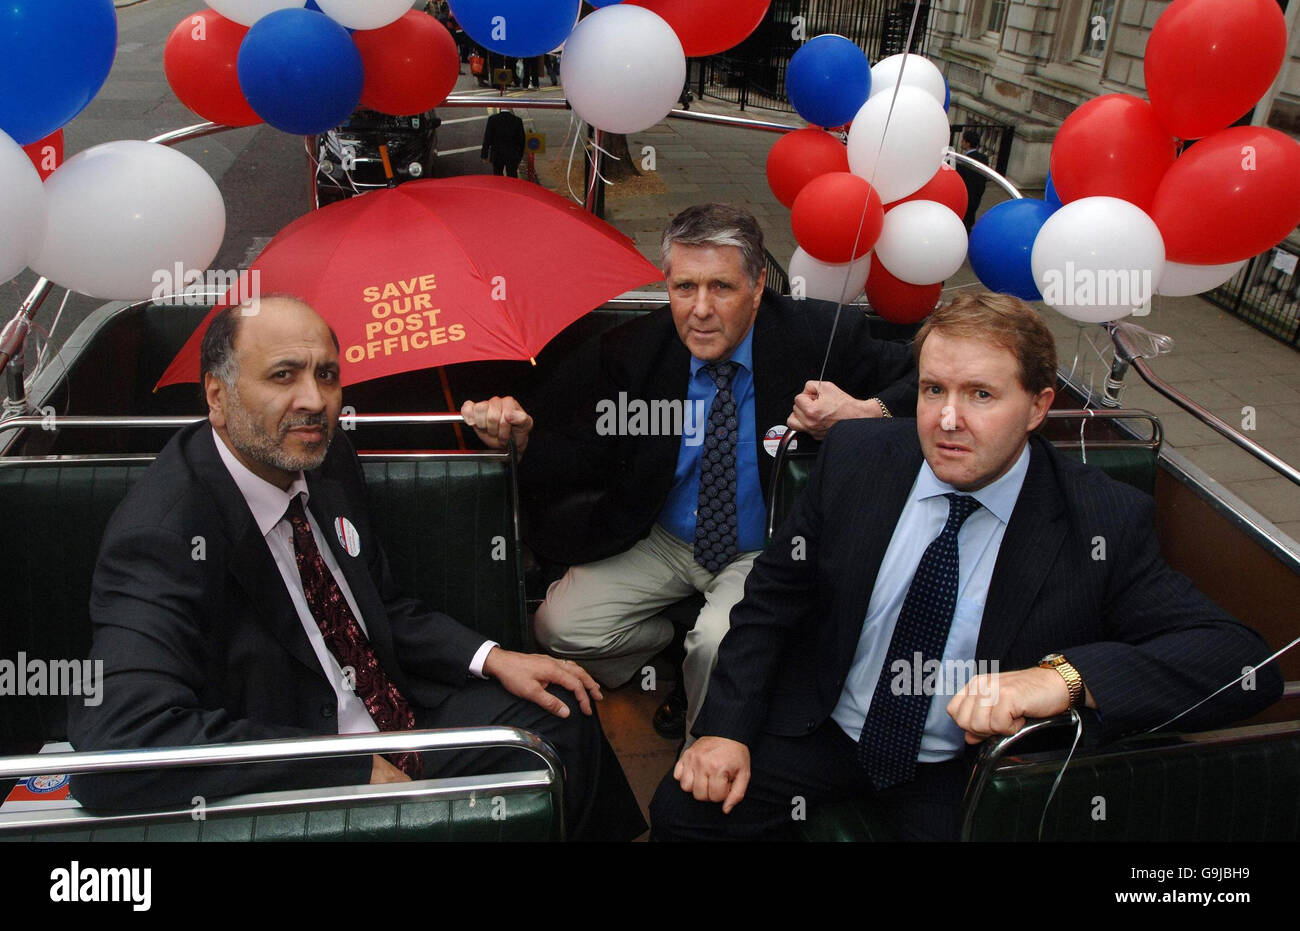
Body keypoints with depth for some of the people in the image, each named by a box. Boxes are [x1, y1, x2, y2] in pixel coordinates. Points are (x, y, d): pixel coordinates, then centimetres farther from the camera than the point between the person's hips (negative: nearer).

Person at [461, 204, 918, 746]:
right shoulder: (632, 350, -12)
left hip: (763, 552, -2)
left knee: (721, 644, -29)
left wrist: (865, 414, -32)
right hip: (661, 540, 3)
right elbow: (577, 453, -10)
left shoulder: (815, 336, -17)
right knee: (558, 626, -9)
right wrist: (520, 434, -31)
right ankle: (670, 641, 22)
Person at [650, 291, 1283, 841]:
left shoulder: (1106, 523, -16)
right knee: (682, 806, -15)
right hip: (823, 730, 2)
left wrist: (1067, 675, -39)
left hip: (963, 773, -1)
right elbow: (773, 598, -1)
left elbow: (1244, 661, -23)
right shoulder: (856, 456, -9)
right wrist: (726, 727, -12)